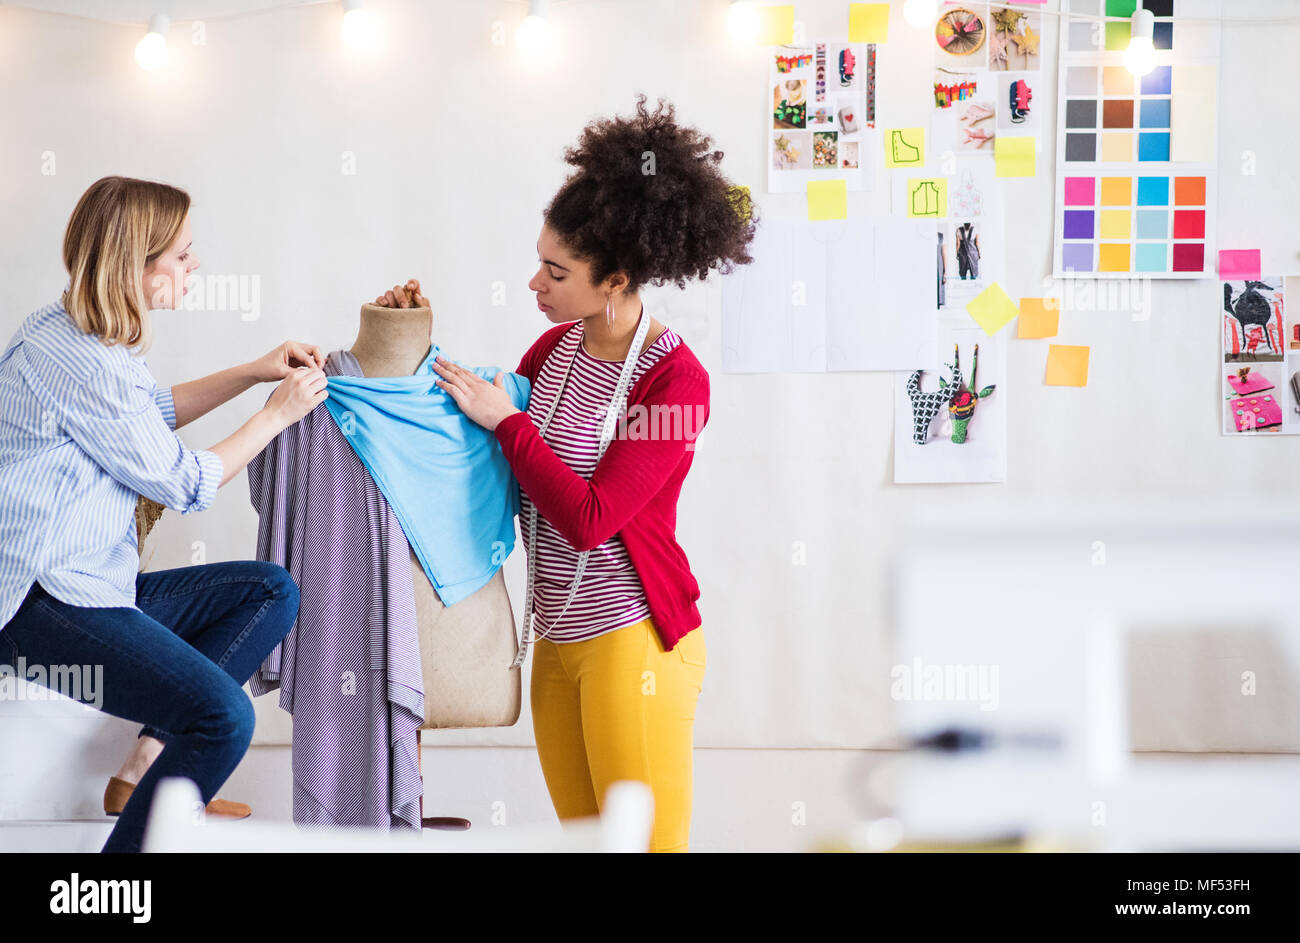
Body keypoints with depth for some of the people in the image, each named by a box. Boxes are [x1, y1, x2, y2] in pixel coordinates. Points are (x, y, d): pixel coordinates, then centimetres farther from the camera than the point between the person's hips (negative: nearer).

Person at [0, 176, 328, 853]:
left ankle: (144, 769, 4)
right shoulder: (77, 363, -20)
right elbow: (185, 485, -10)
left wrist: (252, 373, 22)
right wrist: (278, 413, 1)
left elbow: (155, 410, 32)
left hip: (95, 586, 11)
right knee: (223, 715, -26)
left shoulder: (81, 332, 12)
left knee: (271, 591, 11)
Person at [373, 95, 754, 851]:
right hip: (559, 641, 7)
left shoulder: (675, 379, -15)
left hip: (633, 640, -7)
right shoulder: (556, 348, 5)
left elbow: (588, 519, -20)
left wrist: (506, 421, -14)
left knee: (646, 840, -2)